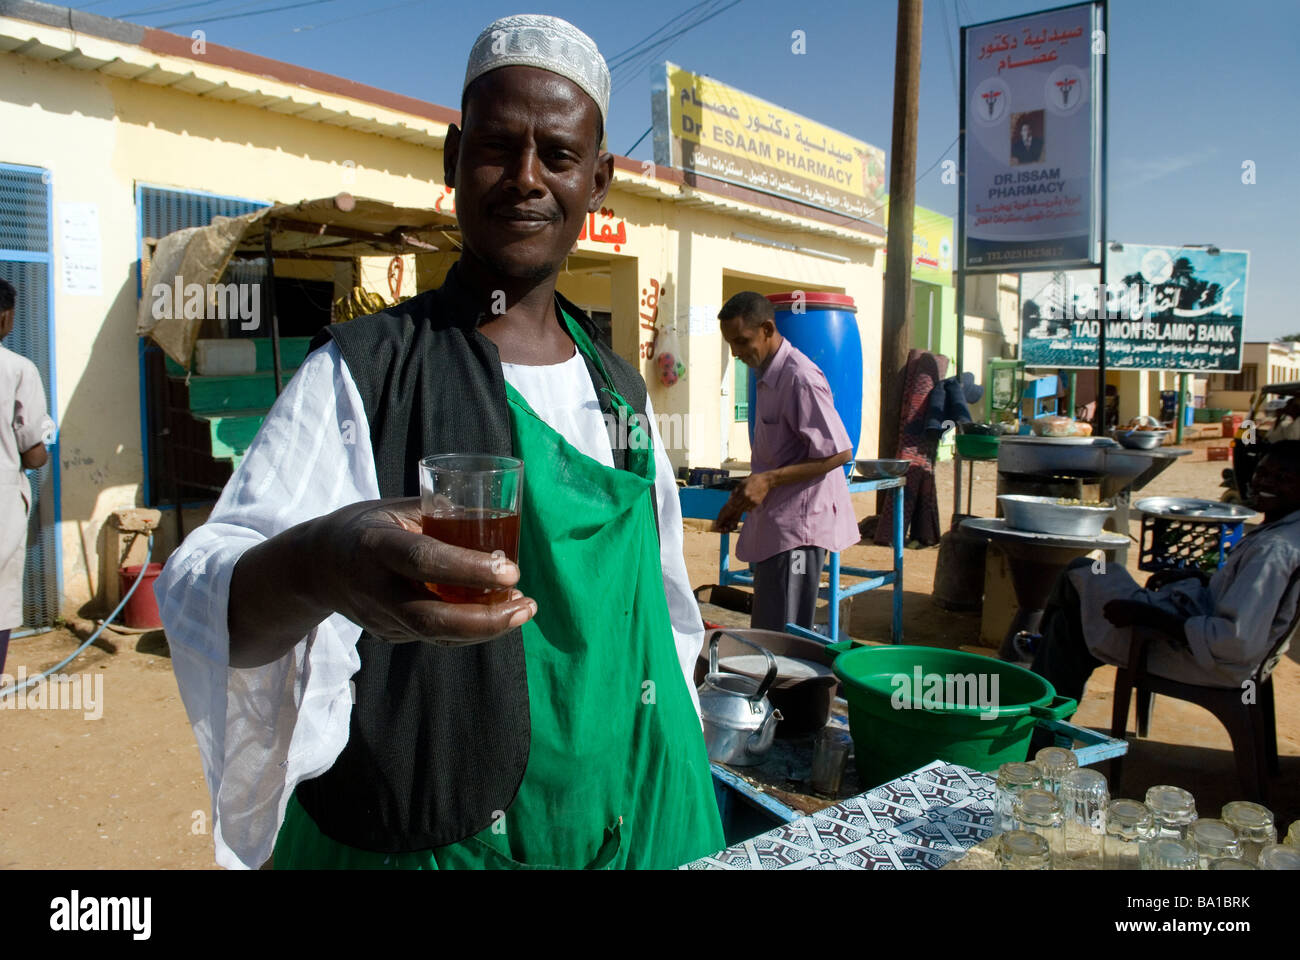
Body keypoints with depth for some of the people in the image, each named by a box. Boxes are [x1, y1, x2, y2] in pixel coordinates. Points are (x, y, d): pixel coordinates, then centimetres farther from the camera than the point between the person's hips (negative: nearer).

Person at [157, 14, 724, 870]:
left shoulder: (622, 389, 3)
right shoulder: (359, 373, -12)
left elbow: (660, 608, 9)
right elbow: (204, 601, -22)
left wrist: (682, 803, 9)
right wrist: (317, 567, -43)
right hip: (418, 841, -4)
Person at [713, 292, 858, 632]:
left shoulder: (800, 378, -17)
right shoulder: (768, 376, 13)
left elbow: (839, 452, -19)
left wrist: (770, 480, -23)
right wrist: (741, 500, 18)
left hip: (797, 529, -10)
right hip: (774, 527, 10)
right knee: (764, 639, 14)